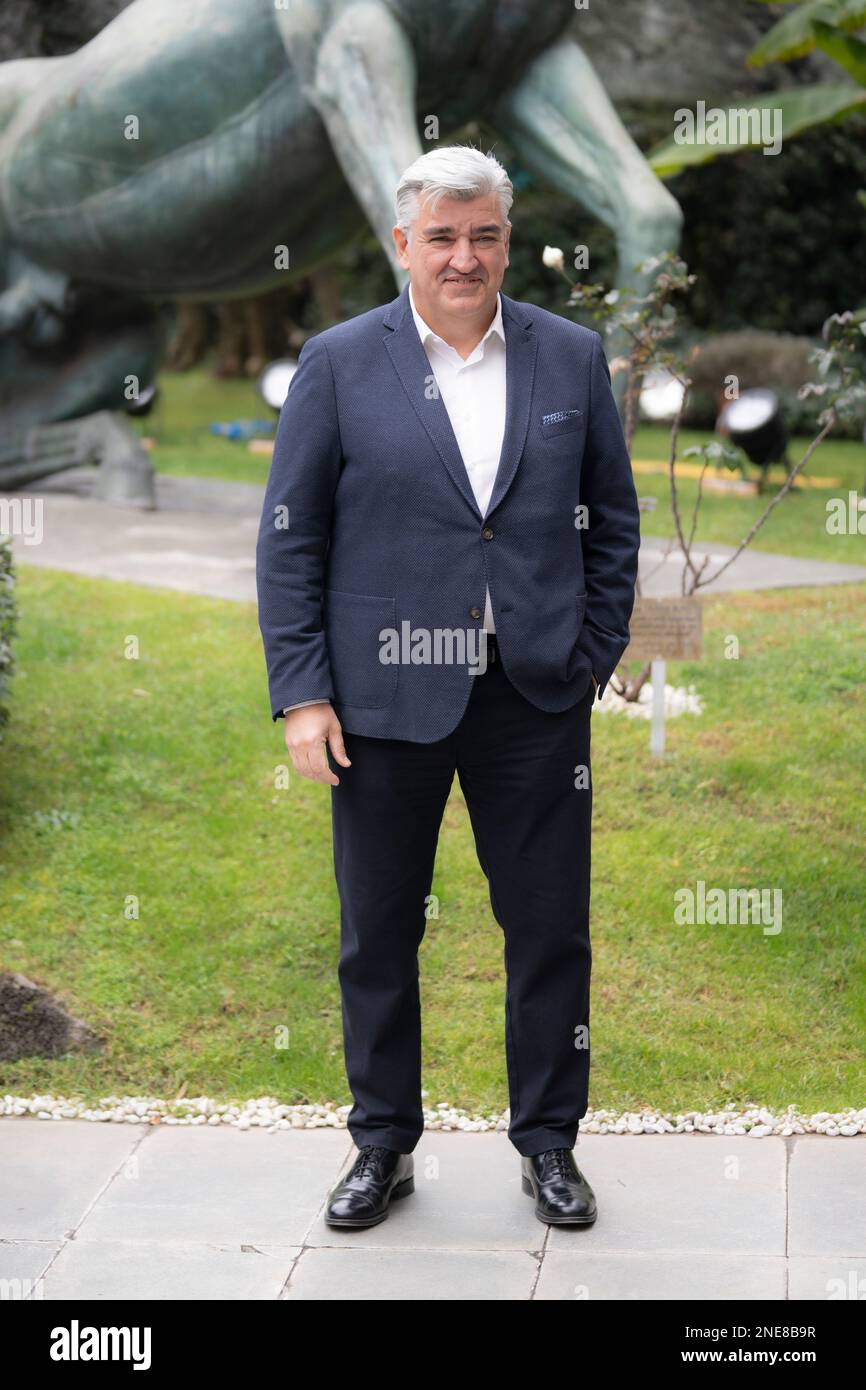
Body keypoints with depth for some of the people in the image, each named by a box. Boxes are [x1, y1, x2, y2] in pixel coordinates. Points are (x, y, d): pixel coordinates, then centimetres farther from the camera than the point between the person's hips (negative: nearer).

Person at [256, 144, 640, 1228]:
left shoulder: (572, 357, 5)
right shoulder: (339, 364, 0)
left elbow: (614, 518, 11)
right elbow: (288, 538, 0)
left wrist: (596, 654, 4)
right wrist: (301, 693, -6)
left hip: (536, 698, 1)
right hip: (385, 701, -1)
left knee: (552, 931, 7)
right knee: (377, 937, 9)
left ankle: (549, 1145, 24)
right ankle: (383, 1146, 26)